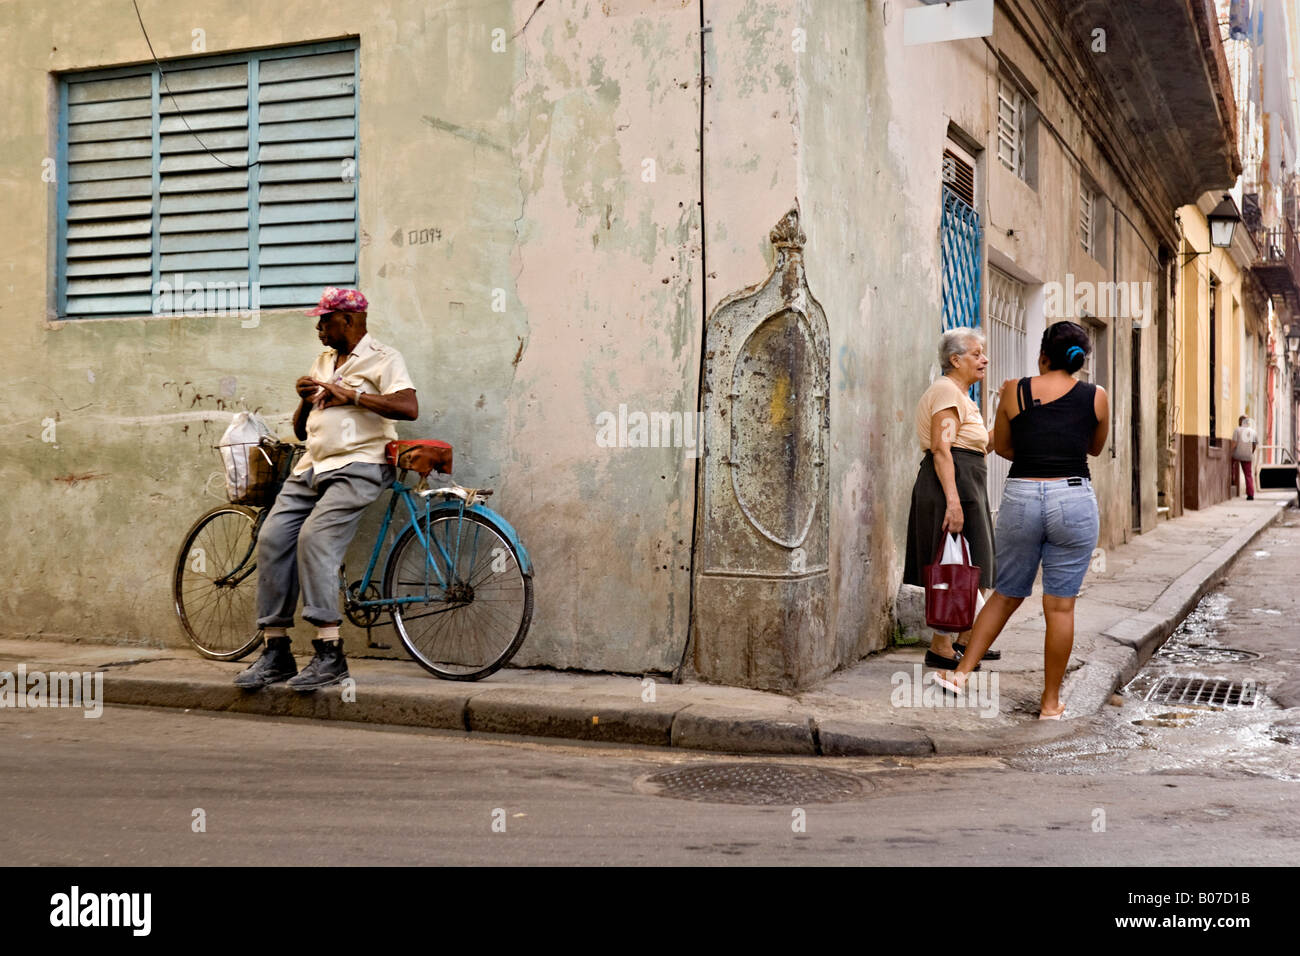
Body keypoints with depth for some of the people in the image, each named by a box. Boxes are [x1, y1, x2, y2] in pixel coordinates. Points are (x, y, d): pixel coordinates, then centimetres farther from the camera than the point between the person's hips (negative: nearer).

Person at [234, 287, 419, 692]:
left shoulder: (383, 358, 1)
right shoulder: (322, 364, 25)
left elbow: (408, 407, -17)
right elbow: (300, 430, 27)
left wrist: (351, 394, -14)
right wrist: (305, 400, 6)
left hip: (356, 467, -7)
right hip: (311, 467, 8)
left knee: (314, 538, -26)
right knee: (272, 538, -11)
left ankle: (329, 654, -24)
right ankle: (276, 652, -6)